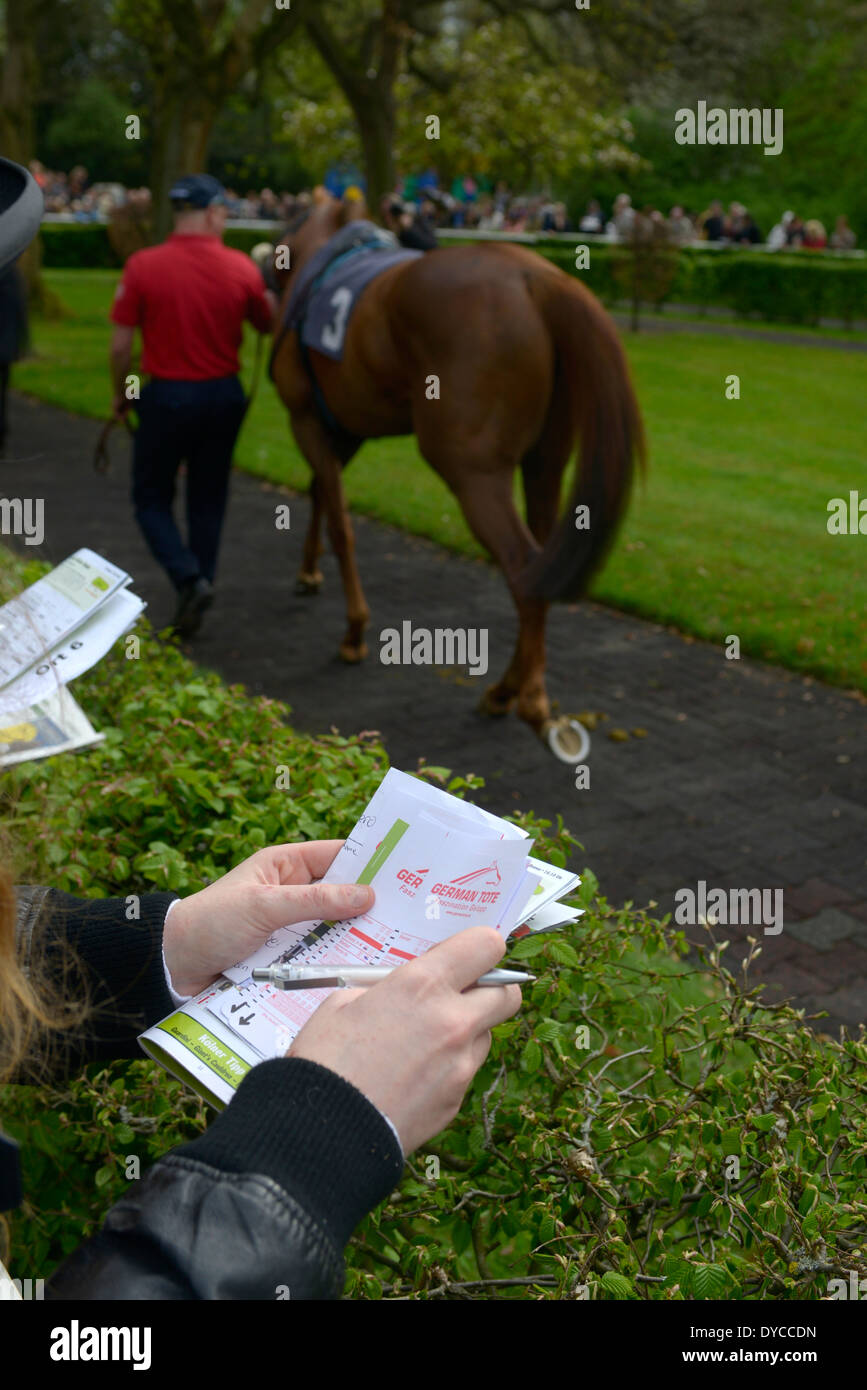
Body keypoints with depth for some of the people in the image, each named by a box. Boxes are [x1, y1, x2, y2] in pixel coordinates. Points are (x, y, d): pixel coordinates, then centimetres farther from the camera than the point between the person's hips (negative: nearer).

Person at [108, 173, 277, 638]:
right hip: (223, 394, 3)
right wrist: (266, 281, 24)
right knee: (208, 500, 17)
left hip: (166, 395, -2)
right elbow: (267, 324, 9)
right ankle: (197, 596, 22)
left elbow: (120, 344, -9)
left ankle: (190, 579, -9)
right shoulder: (242, 268, -7)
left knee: (152, 498, 12)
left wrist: (120, 394, 7)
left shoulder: (142, 266, -12)